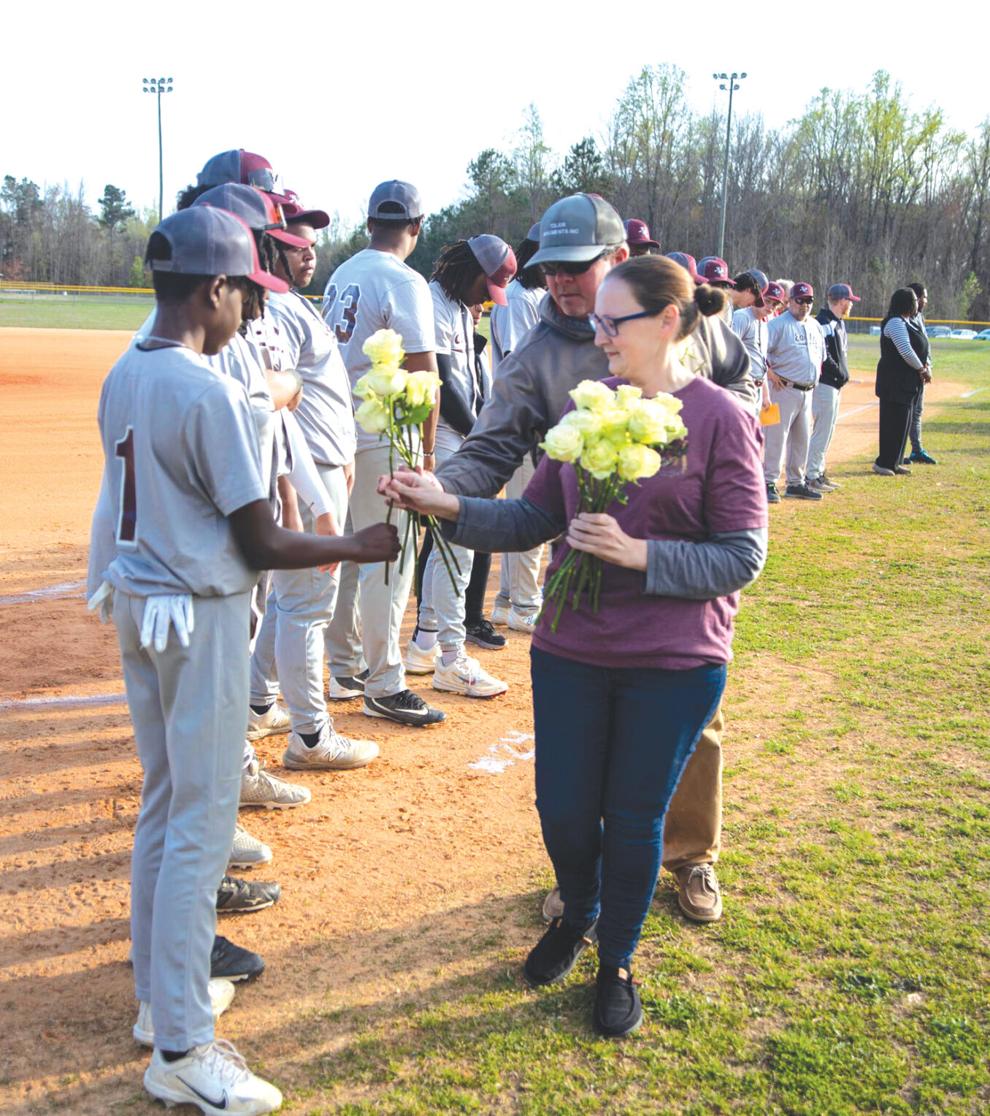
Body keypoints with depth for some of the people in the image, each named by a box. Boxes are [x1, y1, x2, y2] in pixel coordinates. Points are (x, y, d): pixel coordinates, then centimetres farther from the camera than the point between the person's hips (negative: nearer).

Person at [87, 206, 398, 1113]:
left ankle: (158, 997, 34)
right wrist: (358, 549, -6)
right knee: (200, 826, 1)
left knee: (162, 807, 20)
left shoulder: (121, 378, 5)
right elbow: (260, 545, -18)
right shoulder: (213, 394, -20)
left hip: (137, 604, 9)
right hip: (200, 619, -9)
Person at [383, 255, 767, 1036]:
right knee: (563, 810, 12)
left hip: (674, 664, -3)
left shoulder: (721, 420, -10)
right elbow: (535, 518, 5)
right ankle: (577, 916, 46)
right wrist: (449, 507, -8)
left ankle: (617, 962, 37)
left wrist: (639, 554, -23)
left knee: (633, 820, 11)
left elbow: (743, 556, -12)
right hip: (572, 650, 4)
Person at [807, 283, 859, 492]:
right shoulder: (825, 322, -16)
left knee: (827, 430, 15)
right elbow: (822, 354, -22)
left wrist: (843, 374, 8)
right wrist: (840, 373, -14)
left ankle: (819, 472, 23)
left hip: (835, 383, 10)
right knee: (822, 430, -8)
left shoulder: (839, 322, 16)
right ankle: (811, 477, -4)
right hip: (825, 383, -10)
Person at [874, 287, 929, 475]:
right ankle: (883, 463, -2)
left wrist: (927, 366, 1)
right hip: (895, 381, -10)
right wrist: (922, 369, -11)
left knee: (903, 422, 13)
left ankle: (894, 462, 20)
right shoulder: (895, 323, -15)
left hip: (909, 381, 10)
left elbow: (924, 346, 19)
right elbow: (905, 351, -23)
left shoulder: (911, 323, 17)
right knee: (893, 422, -8)